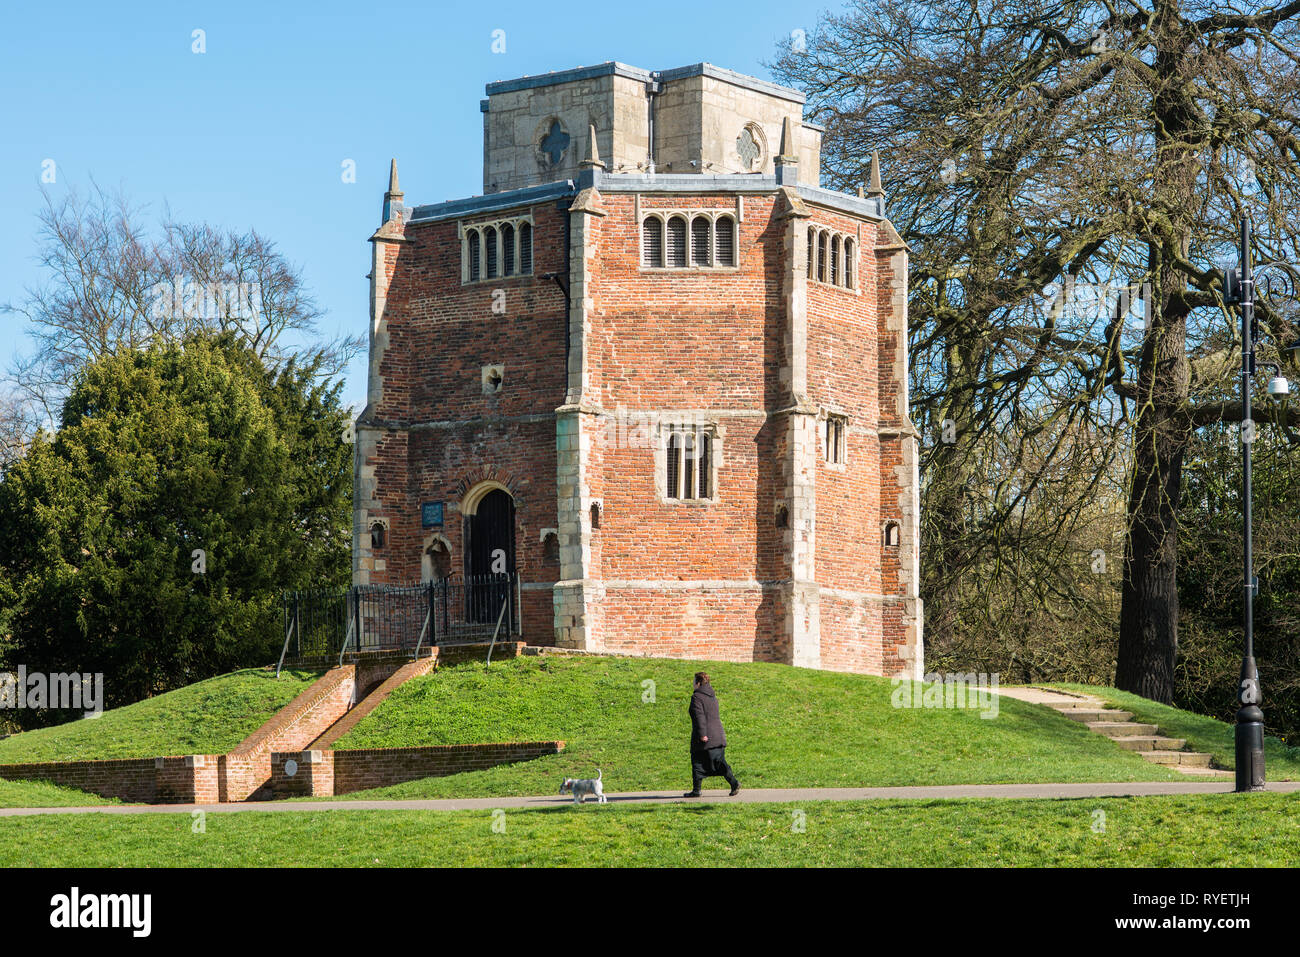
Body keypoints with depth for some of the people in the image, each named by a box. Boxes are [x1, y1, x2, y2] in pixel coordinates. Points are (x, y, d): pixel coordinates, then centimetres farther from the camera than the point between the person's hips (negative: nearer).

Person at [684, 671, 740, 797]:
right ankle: (734, 783, -9)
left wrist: (702, 735, -22)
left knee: (697, 763, 4)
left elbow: (699, 717, -20)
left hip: (705, 738, -7)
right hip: (718, 735, 7)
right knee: (719, 761, 6)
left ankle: (696, 790, 9)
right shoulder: (713, 697, 14)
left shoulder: (697, 697, -11)